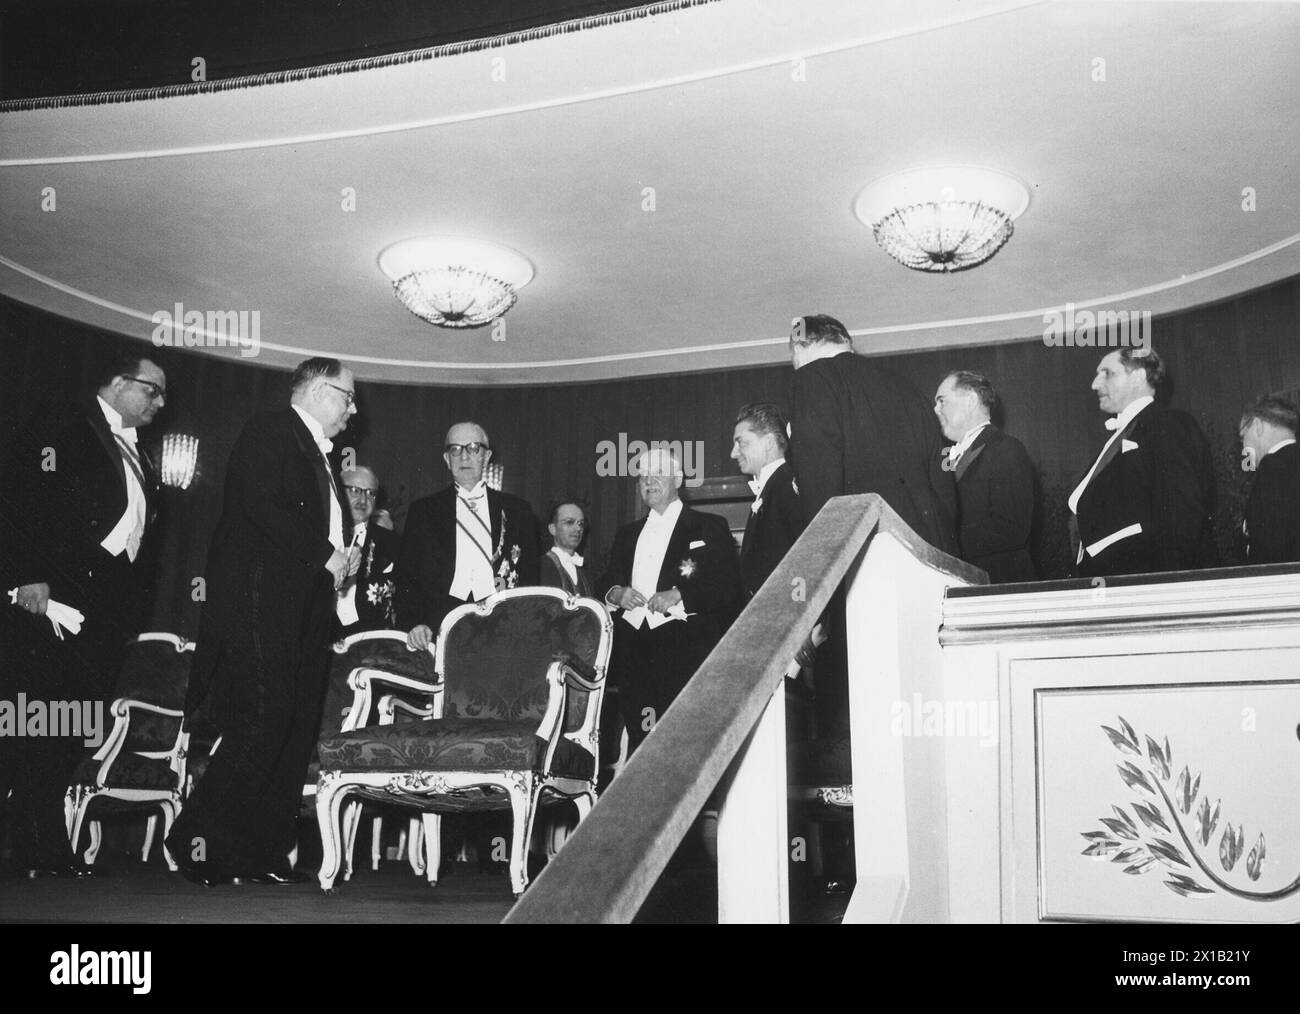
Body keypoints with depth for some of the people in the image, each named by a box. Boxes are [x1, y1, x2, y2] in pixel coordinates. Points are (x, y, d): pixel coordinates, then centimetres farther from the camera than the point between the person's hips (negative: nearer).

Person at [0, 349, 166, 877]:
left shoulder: (137, 455, 25)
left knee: (69, 735, 5)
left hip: (107, 609, 7)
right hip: (49, 596, -7)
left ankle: (46, 851, 7)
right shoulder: (61, 427, 3)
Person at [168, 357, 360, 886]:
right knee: (264, 721, -16)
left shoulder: (318, 455, 26)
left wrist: (344, 558, 6)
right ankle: (196, 837, -6)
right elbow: (263, 508, -17)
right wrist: (326, 555, -13)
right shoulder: (268, 432, -3)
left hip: (304, 613, 9)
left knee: (297, 730, 4)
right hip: (261, 601, -9)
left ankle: (263, 853, 7)